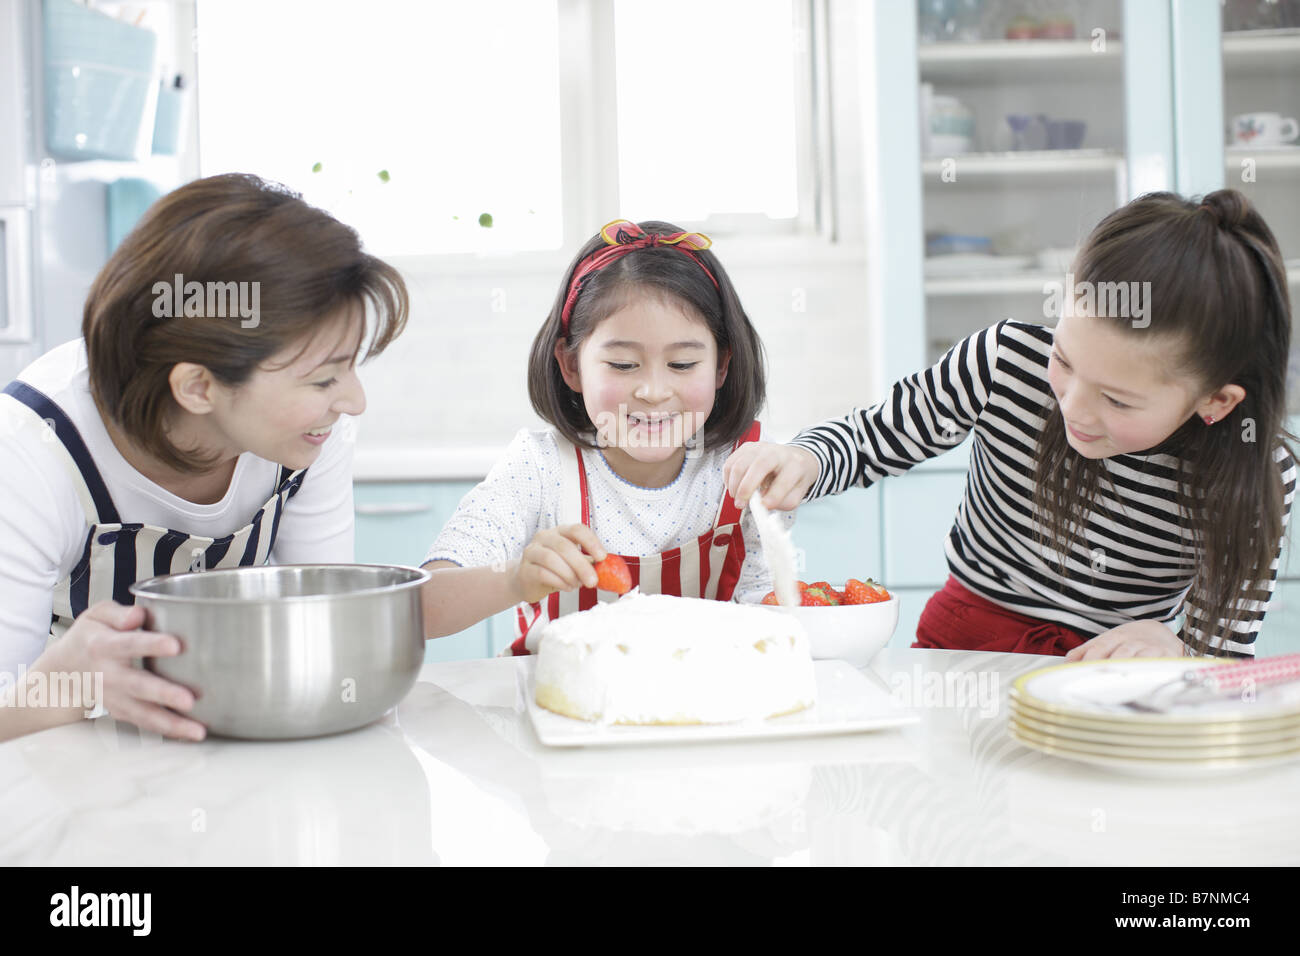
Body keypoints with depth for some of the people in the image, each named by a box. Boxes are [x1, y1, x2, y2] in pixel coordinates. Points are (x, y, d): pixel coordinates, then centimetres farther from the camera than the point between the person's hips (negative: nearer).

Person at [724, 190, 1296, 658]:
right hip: (964, 641, 2)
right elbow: (872, 435, -1)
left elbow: (1226, 652, -6)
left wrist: (1177, 654, -30)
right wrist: (805, 460, -23)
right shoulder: (1008, 360, -15)